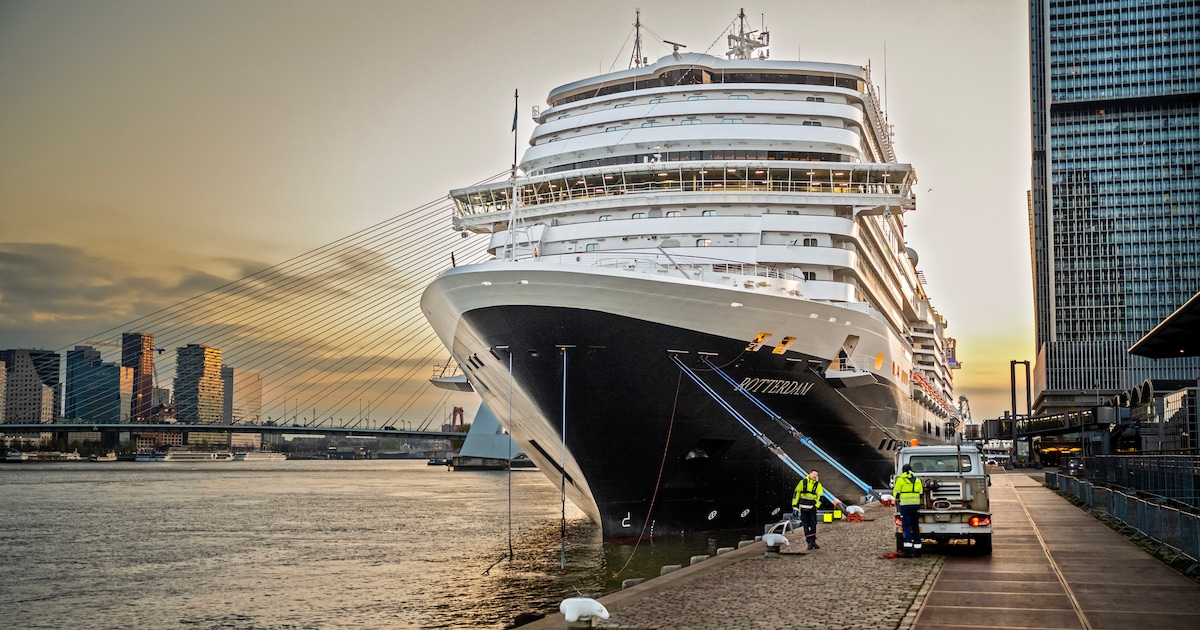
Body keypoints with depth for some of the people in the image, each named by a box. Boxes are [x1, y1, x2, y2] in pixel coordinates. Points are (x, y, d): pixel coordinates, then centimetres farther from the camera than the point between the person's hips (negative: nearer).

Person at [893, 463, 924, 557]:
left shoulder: (901, 479, -4)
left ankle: (908, 550, -14)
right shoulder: (917, 480, 12)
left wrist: (897, 499, 22)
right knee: (915, 527, 11)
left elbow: (896, 493, 0)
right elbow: (920, 493, 15)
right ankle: (917, 550, 12)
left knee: (906, 528, -4)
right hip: (916, 506, 4)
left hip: (905, 505, -4)